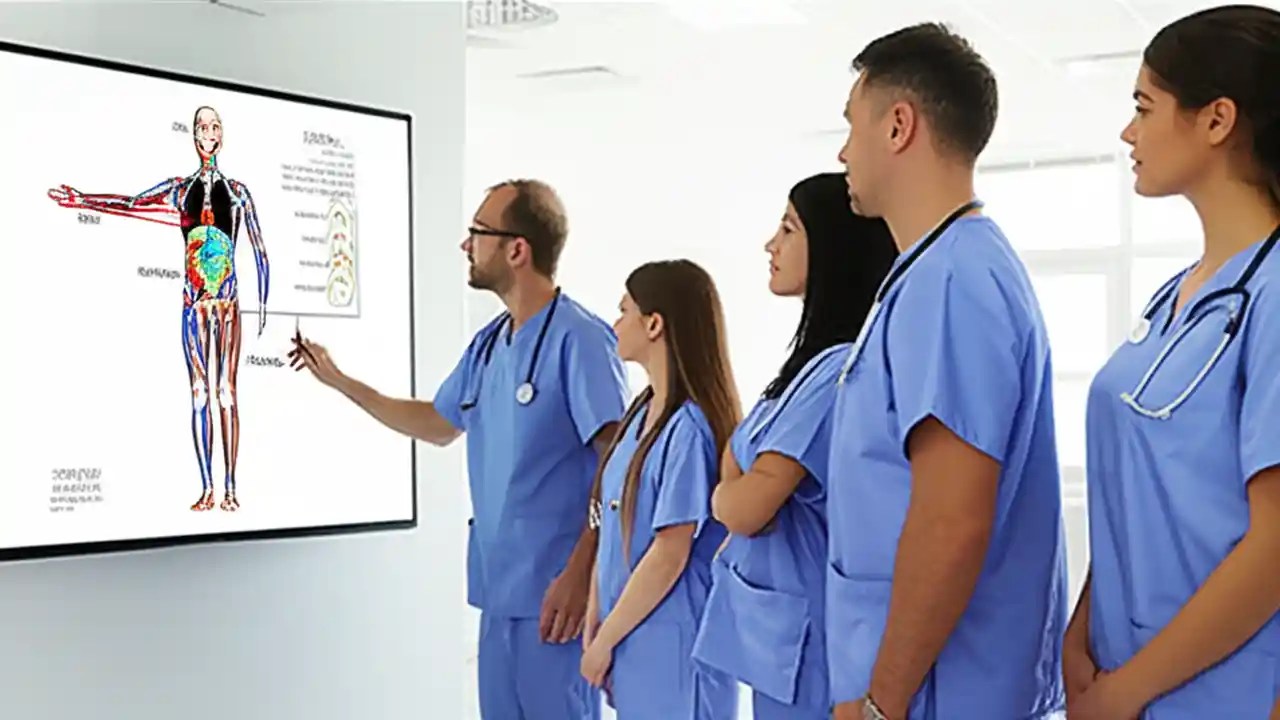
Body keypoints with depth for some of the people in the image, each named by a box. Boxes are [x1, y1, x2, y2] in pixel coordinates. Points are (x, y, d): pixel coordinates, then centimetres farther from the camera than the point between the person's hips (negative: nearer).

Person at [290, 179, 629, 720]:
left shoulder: (578, 338, -15)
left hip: (553, 592, -8)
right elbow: (438, 425, 27)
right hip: (499, 587, 8)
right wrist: (340, 382, 26)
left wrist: (580, 574, -22)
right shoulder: (487, 344, 11)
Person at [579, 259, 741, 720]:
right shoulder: (641, 413, 6)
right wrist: (593, 625, 6)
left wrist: (605, 640, -11)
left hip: (674, 646, -8)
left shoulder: (689, 427, -19)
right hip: (633, 641, 8)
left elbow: (669, 557, -19)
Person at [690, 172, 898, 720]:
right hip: (776, 625, 9)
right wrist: (738, 490, -10)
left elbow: (746, 506, -22)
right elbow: (737, 466, 11)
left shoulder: (841, 367, -21)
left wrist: (724, 495, -2)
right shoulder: (818, 359, 8)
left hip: (803, 633, -9)